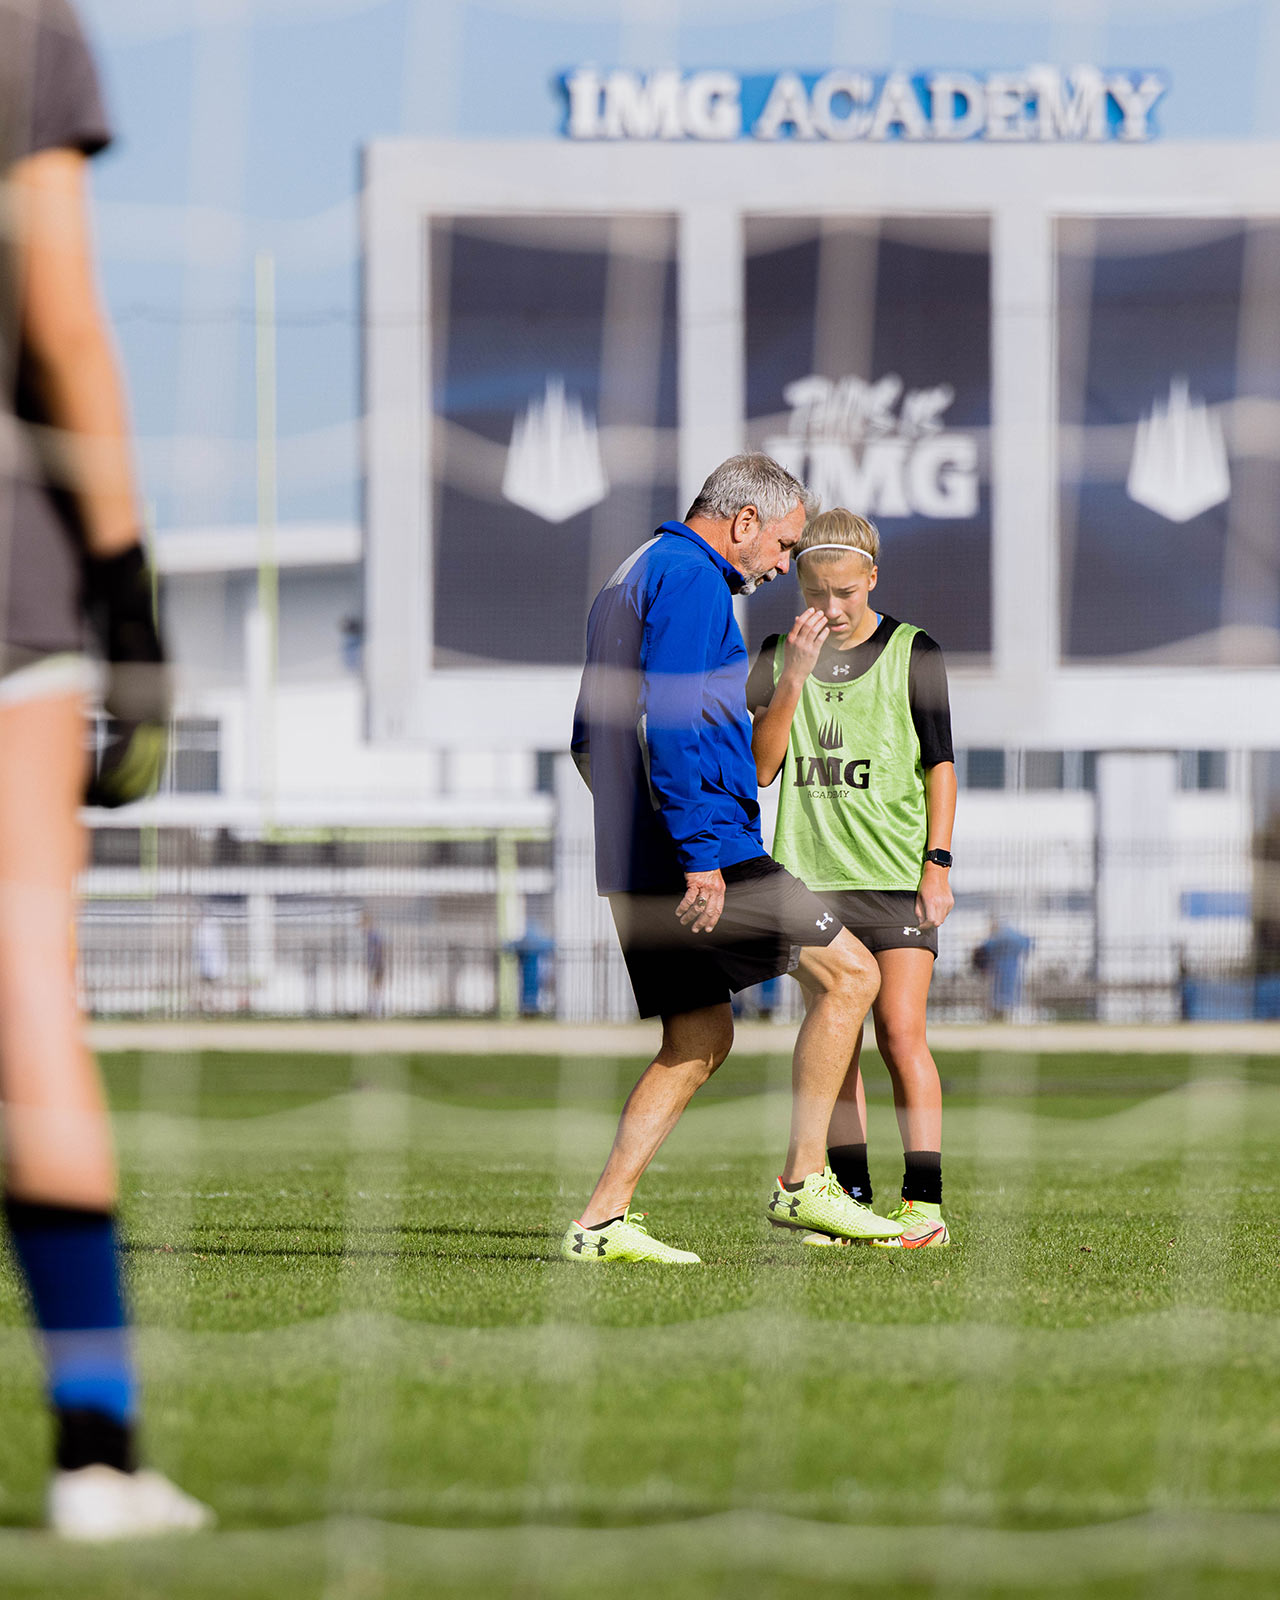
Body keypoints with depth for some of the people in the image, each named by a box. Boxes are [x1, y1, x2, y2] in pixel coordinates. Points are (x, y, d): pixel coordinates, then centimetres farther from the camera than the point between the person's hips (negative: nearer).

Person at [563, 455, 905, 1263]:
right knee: (849, 972, -2)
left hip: (634, 863, 10)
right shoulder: (691, 580, -10)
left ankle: (602, 1220, 5)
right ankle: (804, 1182, -3)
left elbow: (591, 736, 27)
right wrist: (701, 851, -24)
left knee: (701, 1038, 13)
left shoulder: (628, 582, 22)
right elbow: (668, 720, -22)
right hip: (702, 853, -10)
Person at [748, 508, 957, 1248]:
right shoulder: (779, 656, 7)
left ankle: (925, 1206, -11)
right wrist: (794, 673, -12)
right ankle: (851, 1199, 10)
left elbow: (940, 764, 3)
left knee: (901, 1034, -11)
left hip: (897, 879, -3)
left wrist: (938, 864, -4)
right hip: (811, 878, 3)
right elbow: (762, 766, -1)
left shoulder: (912, 653, 1)